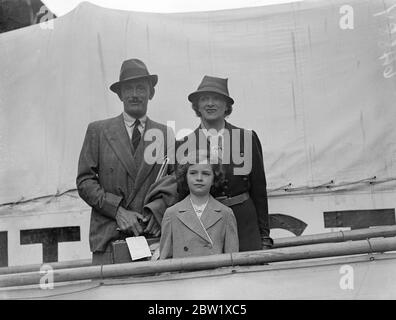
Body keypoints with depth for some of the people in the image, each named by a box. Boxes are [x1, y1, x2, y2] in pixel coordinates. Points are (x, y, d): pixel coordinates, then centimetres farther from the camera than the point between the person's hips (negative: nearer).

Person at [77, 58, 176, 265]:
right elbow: (84, 181, 3)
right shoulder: (98, 131, 9)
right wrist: (118, 211, -8)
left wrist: (155, 209, -10)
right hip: (108, 238, 0)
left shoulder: (165, 134, 11)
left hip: (154, 236, 1)